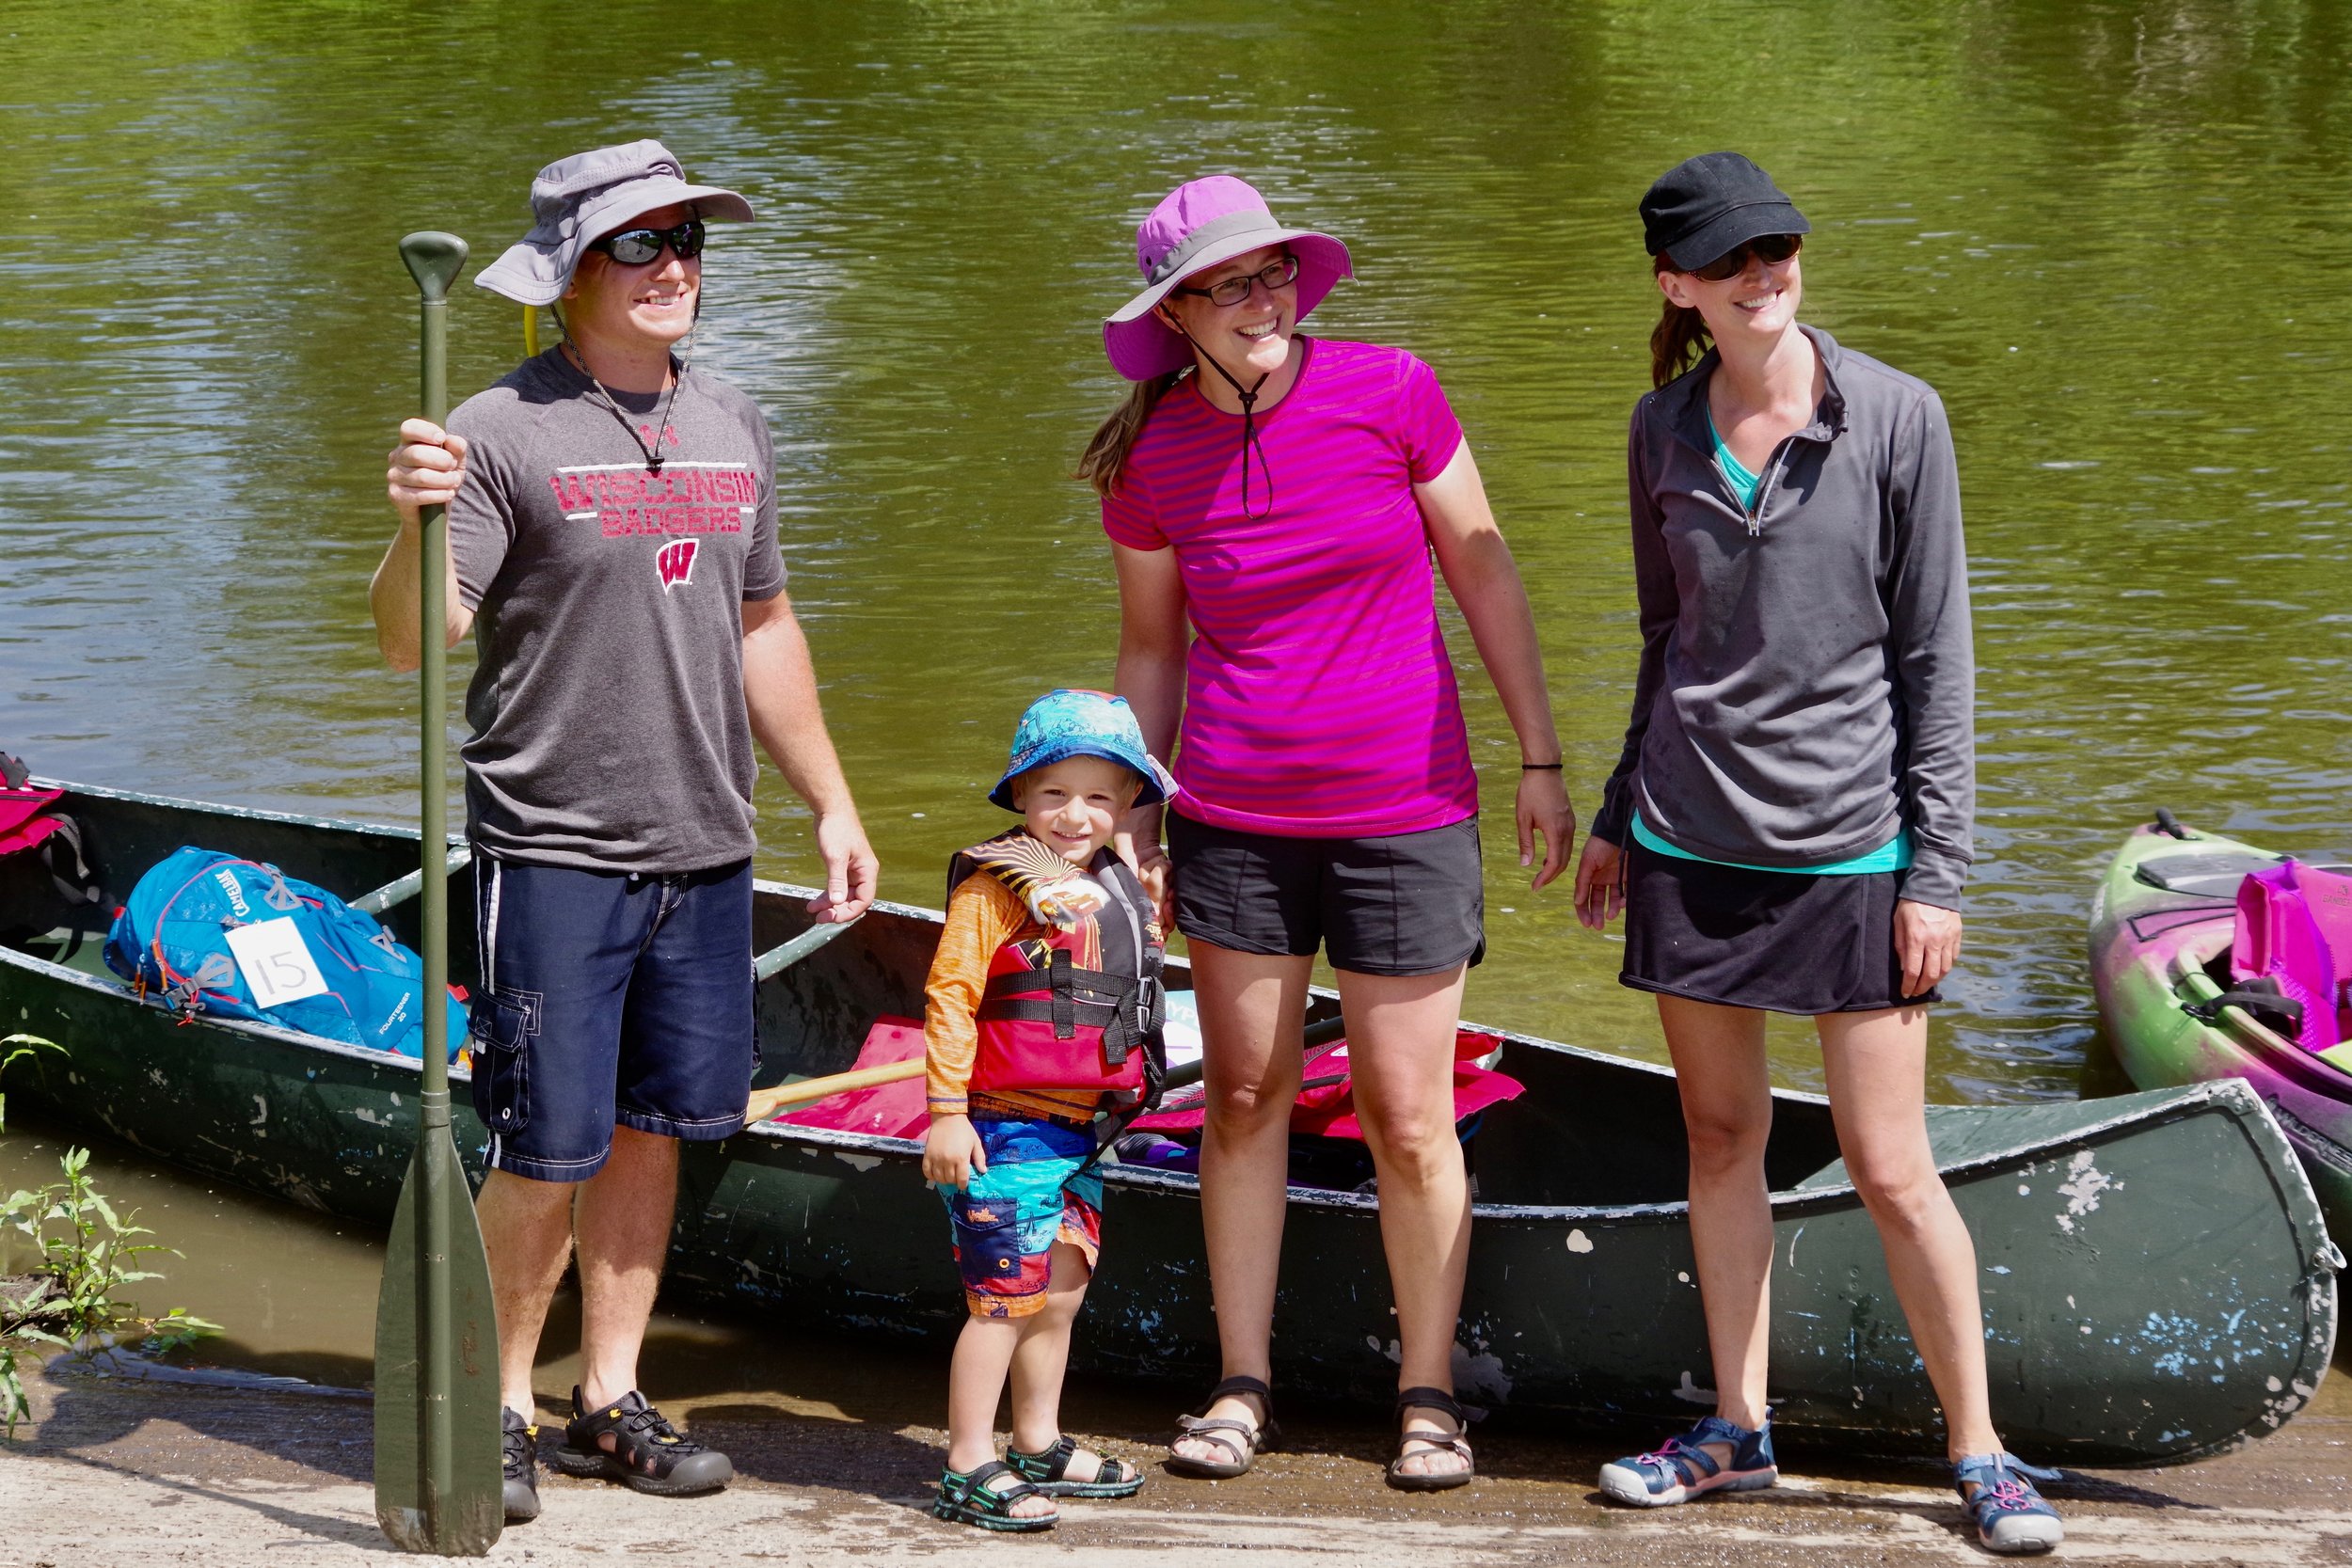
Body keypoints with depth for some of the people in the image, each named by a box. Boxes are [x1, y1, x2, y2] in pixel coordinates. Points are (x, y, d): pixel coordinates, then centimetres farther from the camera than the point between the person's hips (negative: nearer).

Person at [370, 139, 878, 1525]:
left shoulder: (732, 426, 12)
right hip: (554, 852, -6)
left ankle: (612, 1399, 22)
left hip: (705, 851, 6)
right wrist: (418, 526, -33)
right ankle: (502, 1410, 13)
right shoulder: (503, 435, -8)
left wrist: (832, 803, 21)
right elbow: (411, 643, -14)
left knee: (655, 1126, 10)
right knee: (548, 1148, -3)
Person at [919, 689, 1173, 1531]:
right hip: (1005, 1131, -8)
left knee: (1060, 1295, 16)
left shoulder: (1125, 892, 12)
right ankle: (969, 1469, -1)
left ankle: (1040, 1447, 29)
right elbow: (949, 996, -15)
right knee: (1005, 1297, -7)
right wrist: (946, 1112, -18)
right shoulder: (997, 885, -12)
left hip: (1078, 1130, 8)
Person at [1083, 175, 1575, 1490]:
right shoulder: (1151, 458, -2)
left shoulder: (1389, 394, -7)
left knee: (1410, 1123, 1)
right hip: (1235, 822, 2)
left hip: (1406, 813, -1)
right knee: (1245, 1100, 8)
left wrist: (1542, 758, 2)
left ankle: (1429, 1394, 15)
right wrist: (1131, 816, 7)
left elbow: (1485, 572, 2)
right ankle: (1243, 1385, 21)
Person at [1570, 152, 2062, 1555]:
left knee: (1891, 1167, -2)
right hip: (1692, 840, 4)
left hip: (1850, 844, -4)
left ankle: (1979, 1451, 9)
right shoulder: (1666, 431, 4)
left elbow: (1936, 652, -5)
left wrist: (1937, 869, -8)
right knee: (1722, 1133, 11)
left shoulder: (1897, 417, -7)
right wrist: (1620, 819, 18)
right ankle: (1740, 1429, 23)